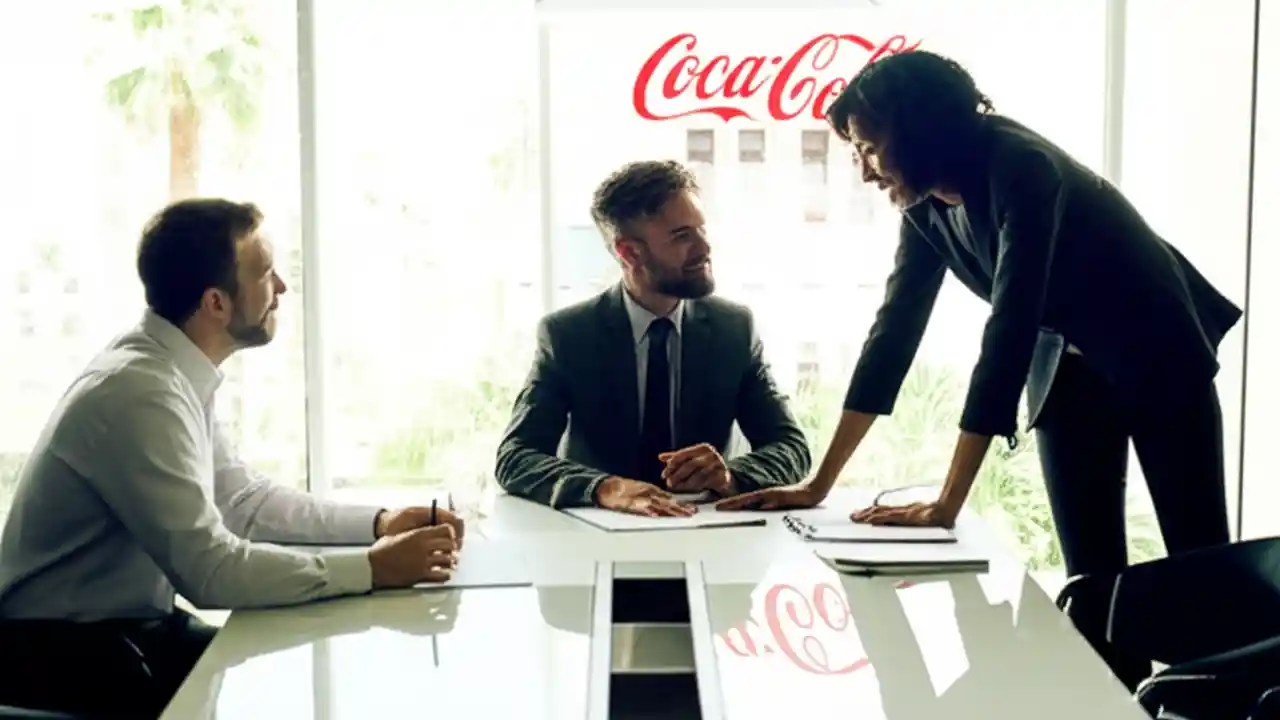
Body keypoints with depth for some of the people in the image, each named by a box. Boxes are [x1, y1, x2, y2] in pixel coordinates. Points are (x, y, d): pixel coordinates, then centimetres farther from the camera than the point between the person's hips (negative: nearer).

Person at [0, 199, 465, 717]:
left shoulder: (174, 371, 3)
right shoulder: (140, 391, -25)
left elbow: (242, 500, 13)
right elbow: (212, 570, -28)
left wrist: (377, 522, 2)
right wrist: (373, 568, -23)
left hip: (131, 625, 8)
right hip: (62, 653, -8)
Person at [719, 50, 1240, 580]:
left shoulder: (1019, 168, -30)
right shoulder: (926, 204, -8)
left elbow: (1008, 333, -36)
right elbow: (895, 328, -6)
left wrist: (946, 505, -37)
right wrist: (819, 484, -10)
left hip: (1156, 357, -6)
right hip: (1067, 370, 6)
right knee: (1091, 575, 2)